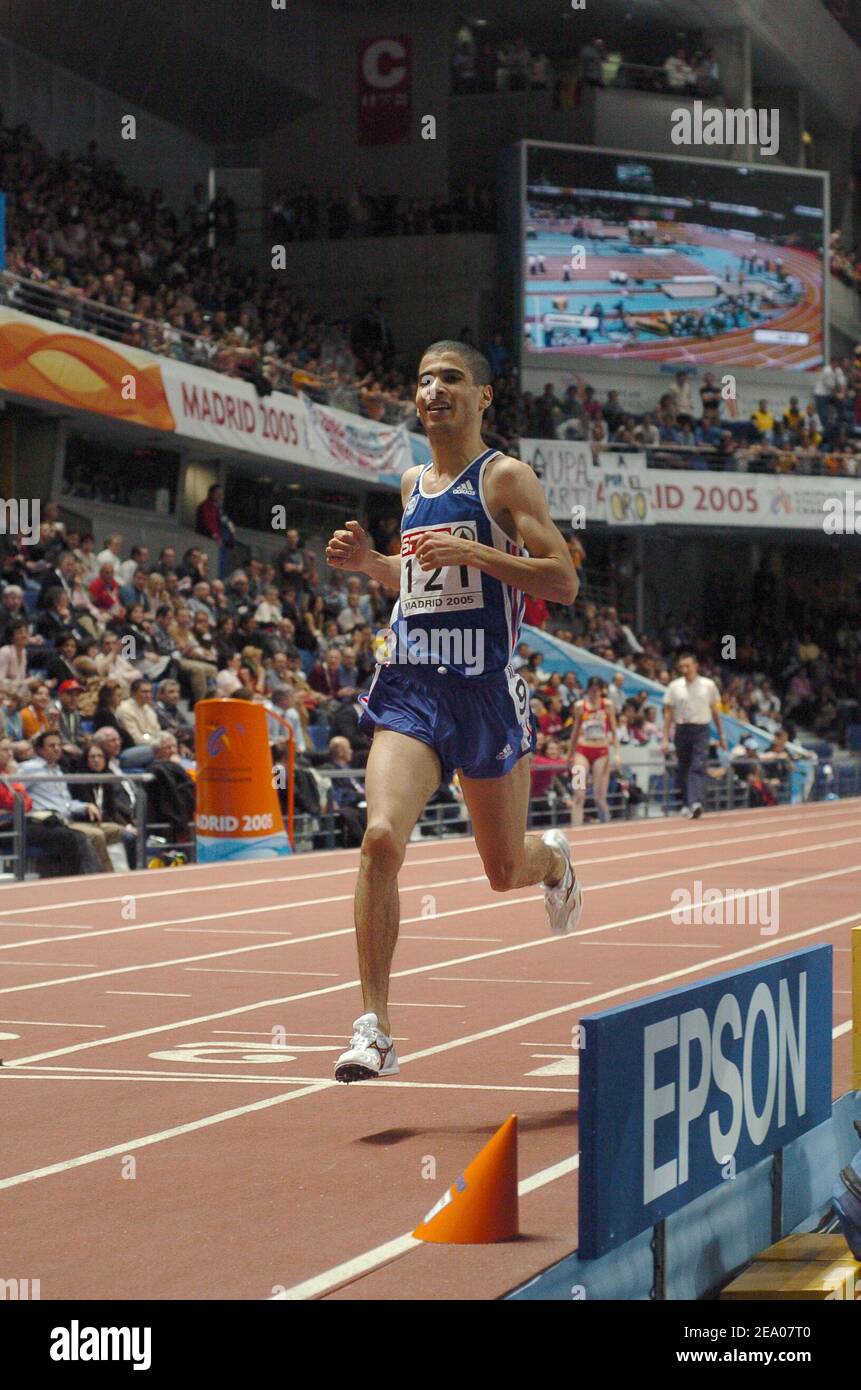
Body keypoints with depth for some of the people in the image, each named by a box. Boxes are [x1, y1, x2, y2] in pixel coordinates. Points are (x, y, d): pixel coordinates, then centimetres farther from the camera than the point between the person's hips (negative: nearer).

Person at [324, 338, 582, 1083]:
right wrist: (368, 561, 10)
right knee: (381, 837, -21)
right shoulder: (413, 484, 14)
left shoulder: (506, 477, -4)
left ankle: (553, 857, 51)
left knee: (506, 871, 11)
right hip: (411, 686, 3)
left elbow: (563, 581, -12)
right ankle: (375, 1028, -18)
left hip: (486, 688, -3)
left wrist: (469, 552, -21)